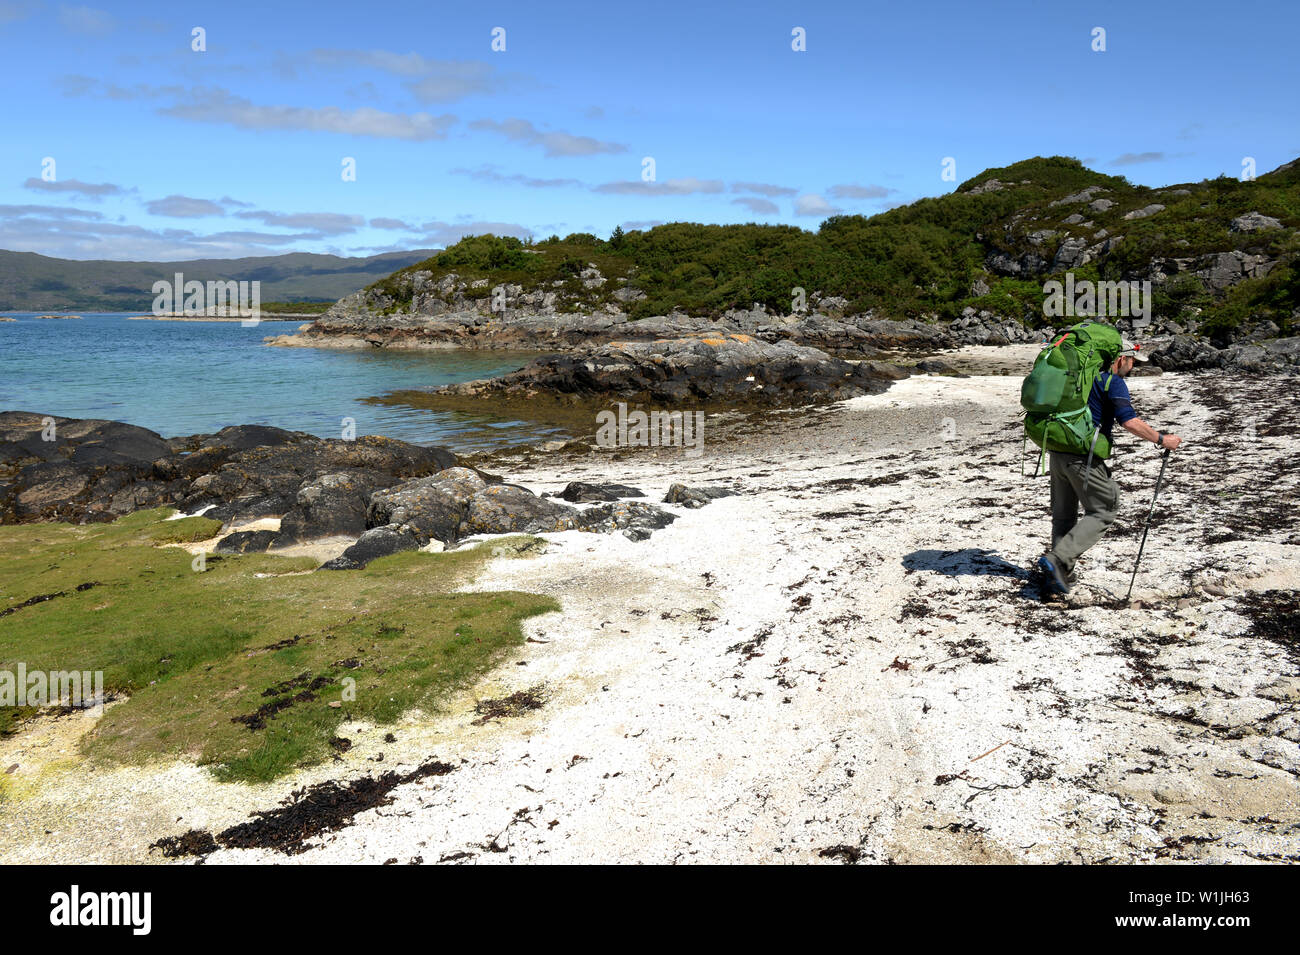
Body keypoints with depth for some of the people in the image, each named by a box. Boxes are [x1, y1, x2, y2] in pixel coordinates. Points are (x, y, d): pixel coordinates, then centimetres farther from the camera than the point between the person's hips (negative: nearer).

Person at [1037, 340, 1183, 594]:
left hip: (1058, 452, 8)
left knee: (1063, 515, 15)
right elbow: (1130, 422, -19)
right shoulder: (1113, 382, -8)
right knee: (1103, 511, 4)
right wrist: (1161, 440, -8)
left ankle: (1062, 574, 19)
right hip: (1084, 458, -8)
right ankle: (1057, 559, -10)